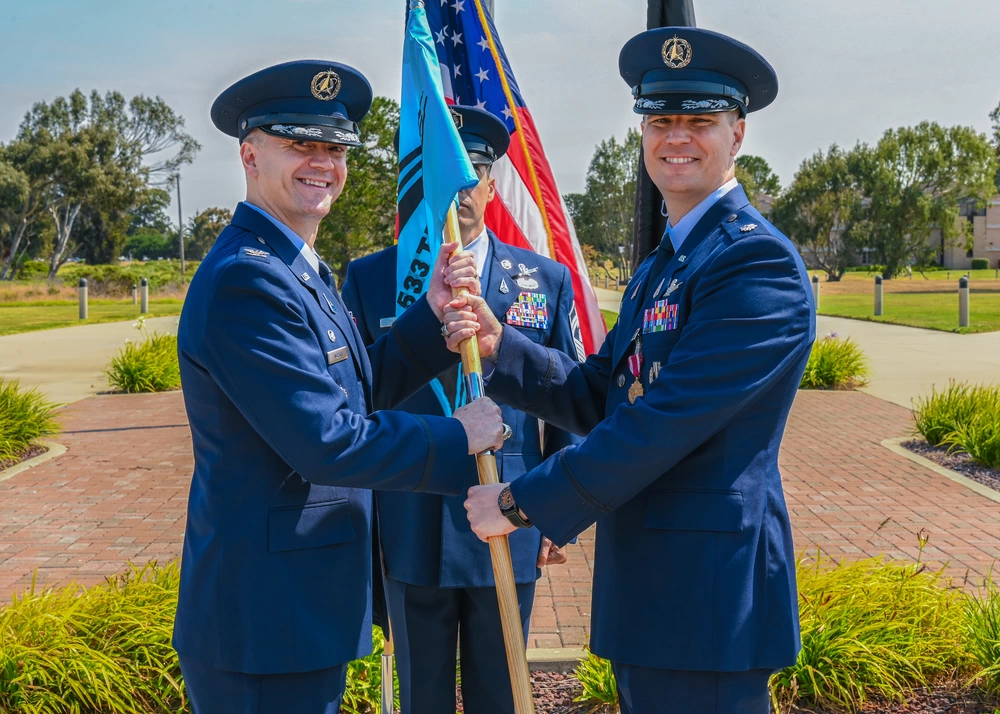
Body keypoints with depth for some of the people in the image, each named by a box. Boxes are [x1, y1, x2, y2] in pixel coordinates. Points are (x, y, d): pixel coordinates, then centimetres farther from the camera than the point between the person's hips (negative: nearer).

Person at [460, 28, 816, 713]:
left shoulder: (760, 262, -16)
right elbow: (596, 397, 11)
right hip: (643, 582, 9)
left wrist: (522, 502, -17)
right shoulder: (661, 267, 16)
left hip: (709, 586, -9)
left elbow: (664, 421, -23)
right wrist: (500, 345, -5)